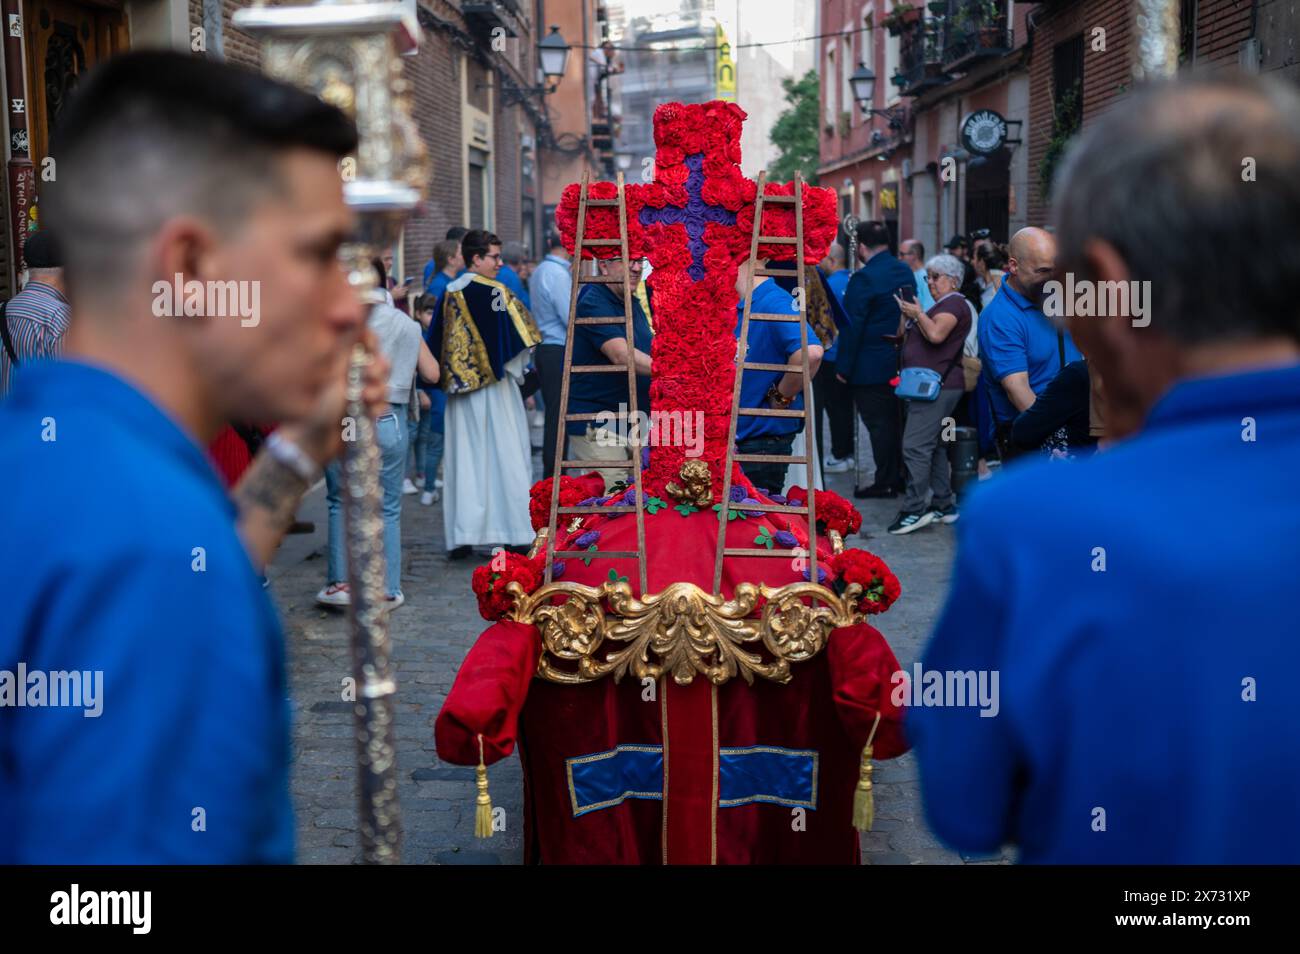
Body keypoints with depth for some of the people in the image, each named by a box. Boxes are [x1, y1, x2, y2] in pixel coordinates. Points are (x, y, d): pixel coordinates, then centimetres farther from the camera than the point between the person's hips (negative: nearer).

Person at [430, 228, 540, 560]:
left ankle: (462, 537, 2)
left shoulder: (449, 293, 7)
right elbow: (514, 335, -11)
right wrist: (518, 371, 4)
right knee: (504, 456, 3)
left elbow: (437, 341, 12)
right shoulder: (494, 292, -11)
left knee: (465, 460, 5)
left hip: (459, 391, 5)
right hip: (493, 386, -5)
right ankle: (513, 531, 5)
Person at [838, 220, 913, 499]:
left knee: (879, 424, -2)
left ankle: (885, 482, 3)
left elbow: (852, 327, -18)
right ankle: (901, 478, 24)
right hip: (902, 360, 8)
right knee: (897, 421, 16)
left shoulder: (864, 278, -18)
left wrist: (844, 367, -13)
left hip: (871, 366, -8)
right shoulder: (905, 272, 6)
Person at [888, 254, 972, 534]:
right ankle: (943, 505, 17)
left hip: (937, 386, -11)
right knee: (935, 447, 12)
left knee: (915, 446, -14)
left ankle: (914, 510, -14)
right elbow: (915, 339, 23)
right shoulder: (943, 305, 23)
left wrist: (918, 314, -11)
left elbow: (936, 335, -25)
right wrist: (909, 316, 9)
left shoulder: (953, 303, -9)